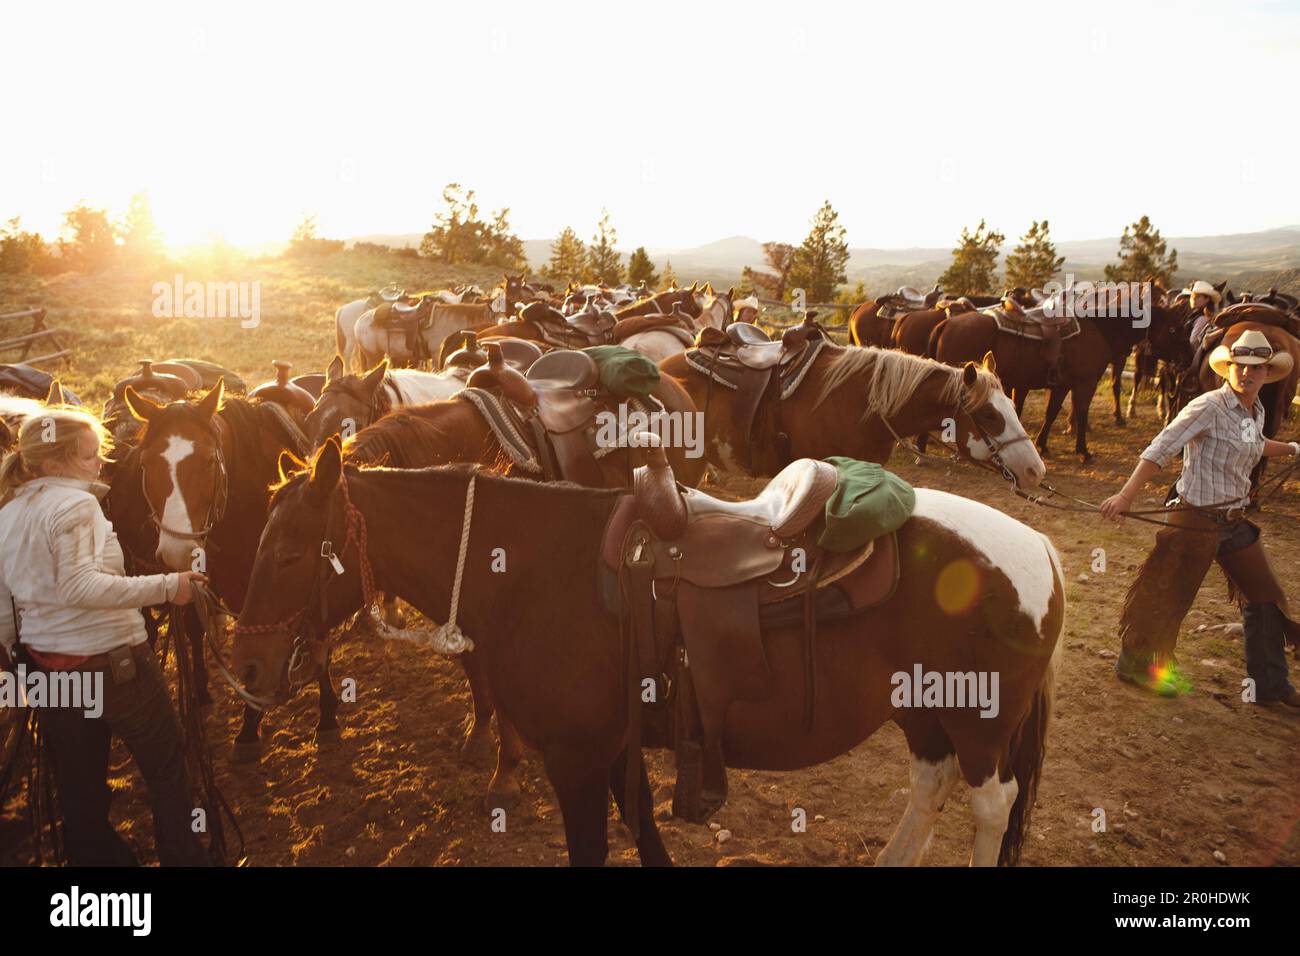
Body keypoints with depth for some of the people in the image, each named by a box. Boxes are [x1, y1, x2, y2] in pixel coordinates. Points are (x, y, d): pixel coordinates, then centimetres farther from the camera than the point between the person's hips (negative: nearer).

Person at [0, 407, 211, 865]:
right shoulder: (76, 504, -15)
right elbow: (79, 586, -28)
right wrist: (165, 587, -29)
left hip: (46, 666, 8)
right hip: (111, 661, -7)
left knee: (79, 791, 18)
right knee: (168, 772, 10)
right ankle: (185, 857, 18)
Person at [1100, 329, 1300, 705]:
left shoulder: (1256, 412, 7)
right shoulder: (1209, 407, -17)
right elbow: (1160, 450, -23)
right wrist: (1125, 496, -31)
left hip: (1235, 520, 8)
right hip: (1198, 519, -8)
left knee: (1265, 597, 14)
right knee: (1170, 598, 3)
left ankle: (1269, 683, 28)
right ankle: (1134, 663, 24)